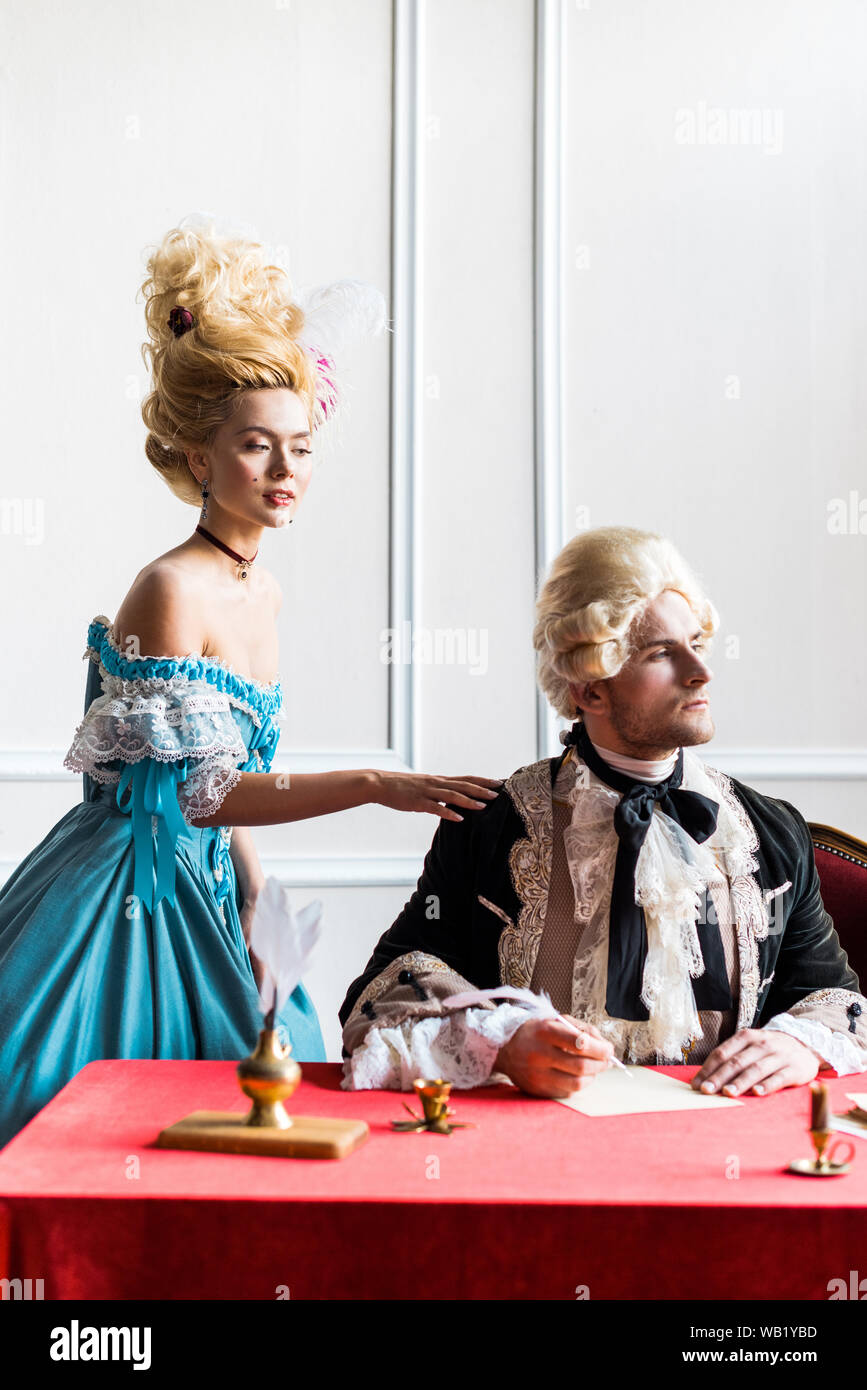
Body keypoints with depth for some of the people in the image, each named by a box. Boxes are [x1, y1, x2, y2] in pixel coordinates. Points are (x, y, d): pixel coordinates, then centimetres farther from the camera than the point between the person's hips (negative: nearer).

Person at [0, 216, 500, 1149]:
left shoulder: (260, 589, 7)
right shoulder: (170, 589, -18)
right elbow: (200, 789, -23)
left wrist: (256, 900, 11)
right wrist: (375, 785, -28)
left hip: (204, 891, 8)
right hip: (125, 896, -8)